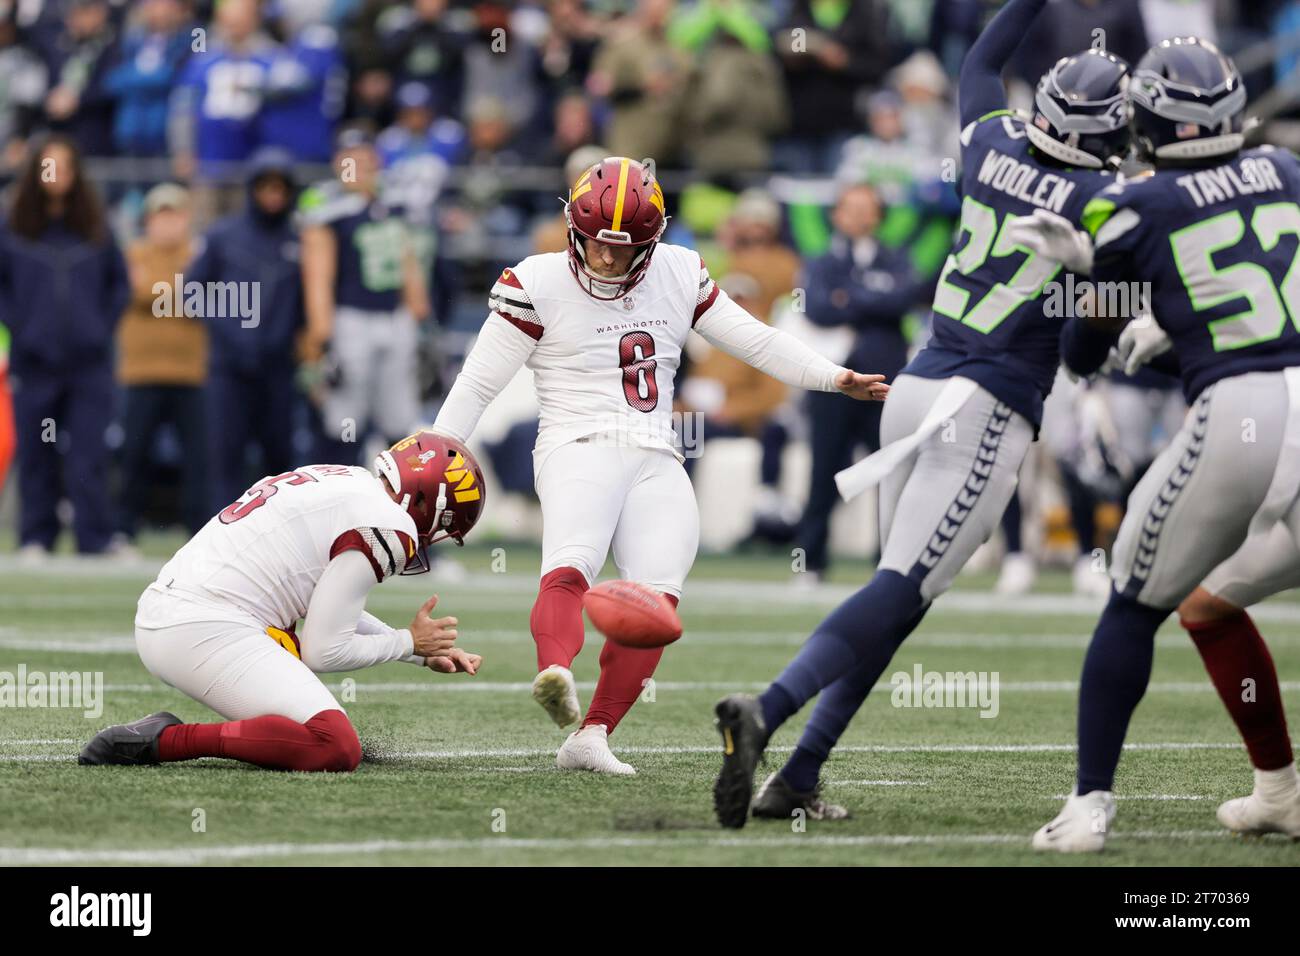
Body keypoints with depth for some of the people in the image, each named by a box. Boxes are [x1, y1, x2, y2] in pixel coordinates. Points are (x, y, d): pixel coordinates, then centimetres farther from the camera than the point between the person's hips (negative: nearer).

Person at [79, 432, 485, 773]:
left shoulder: (334, 481, 21)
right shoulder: (385, 524, -7)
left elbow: (333, 610, 33)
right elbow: (323, 652, -5)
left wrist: (426, 655, 32)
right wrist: (409, 643, 11)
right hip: (206, 632, -10)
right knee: (339, 749, -18)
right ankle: (164, 740, -18)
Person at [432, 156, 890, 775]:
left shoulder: (679, 277, 12)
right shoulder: (540, 285, 0)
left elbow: (755, 341, 19)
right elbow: (478, 384, 1)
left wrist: (835, 378, 12)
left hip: (656, 463, 5)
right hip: (580, 448, -5)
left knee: (656, 598, -17)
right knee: (570, 568, -32)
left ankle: (590, 738, -15)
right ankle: (554, 675, -62)